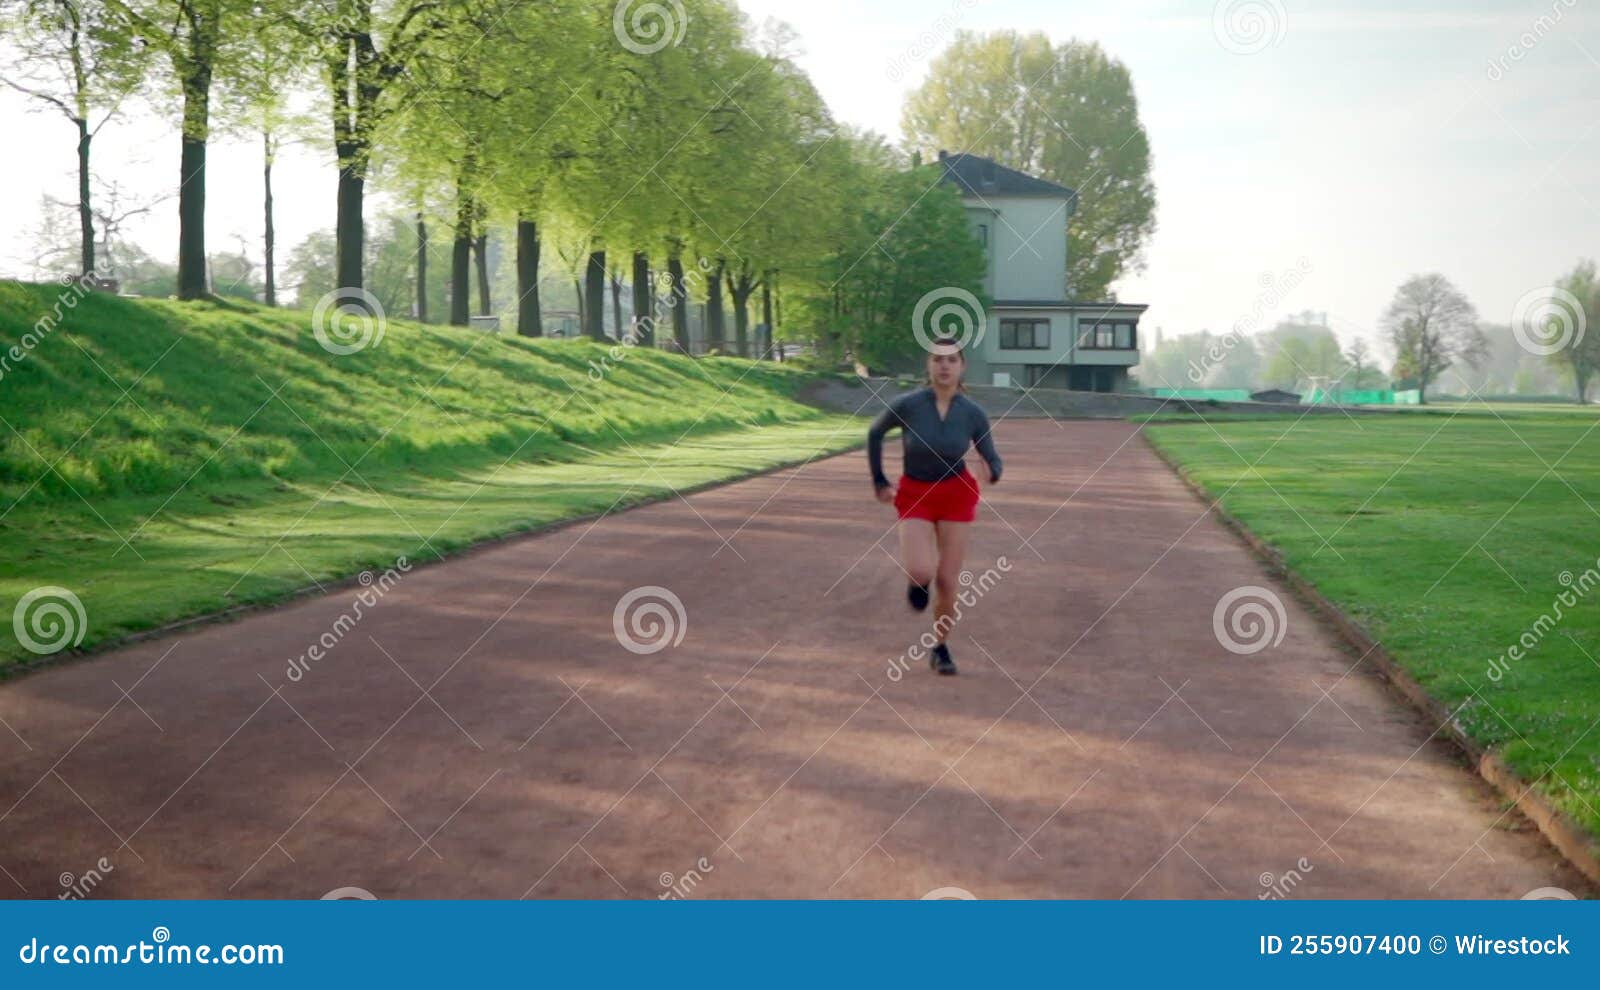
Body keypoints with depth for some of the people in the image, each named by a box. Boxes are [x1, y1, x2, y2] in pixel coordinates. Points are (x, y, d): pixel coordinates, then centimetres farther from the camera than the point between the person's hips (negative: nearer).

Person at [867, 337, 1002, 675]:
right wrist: (879, 482, 3)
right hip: (915, 495, -1)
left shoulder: (973, 413, -13)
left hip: (956, 496, 1)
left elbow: (993, 460, -4)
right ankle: (918, 579, 16)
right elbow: (875, 433, 2)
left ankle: (941, 648, 22)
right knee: (922, 572, -22)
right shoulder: (907, 405, -17)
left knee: (947, 581, 0)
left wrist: (992, 472, -28)